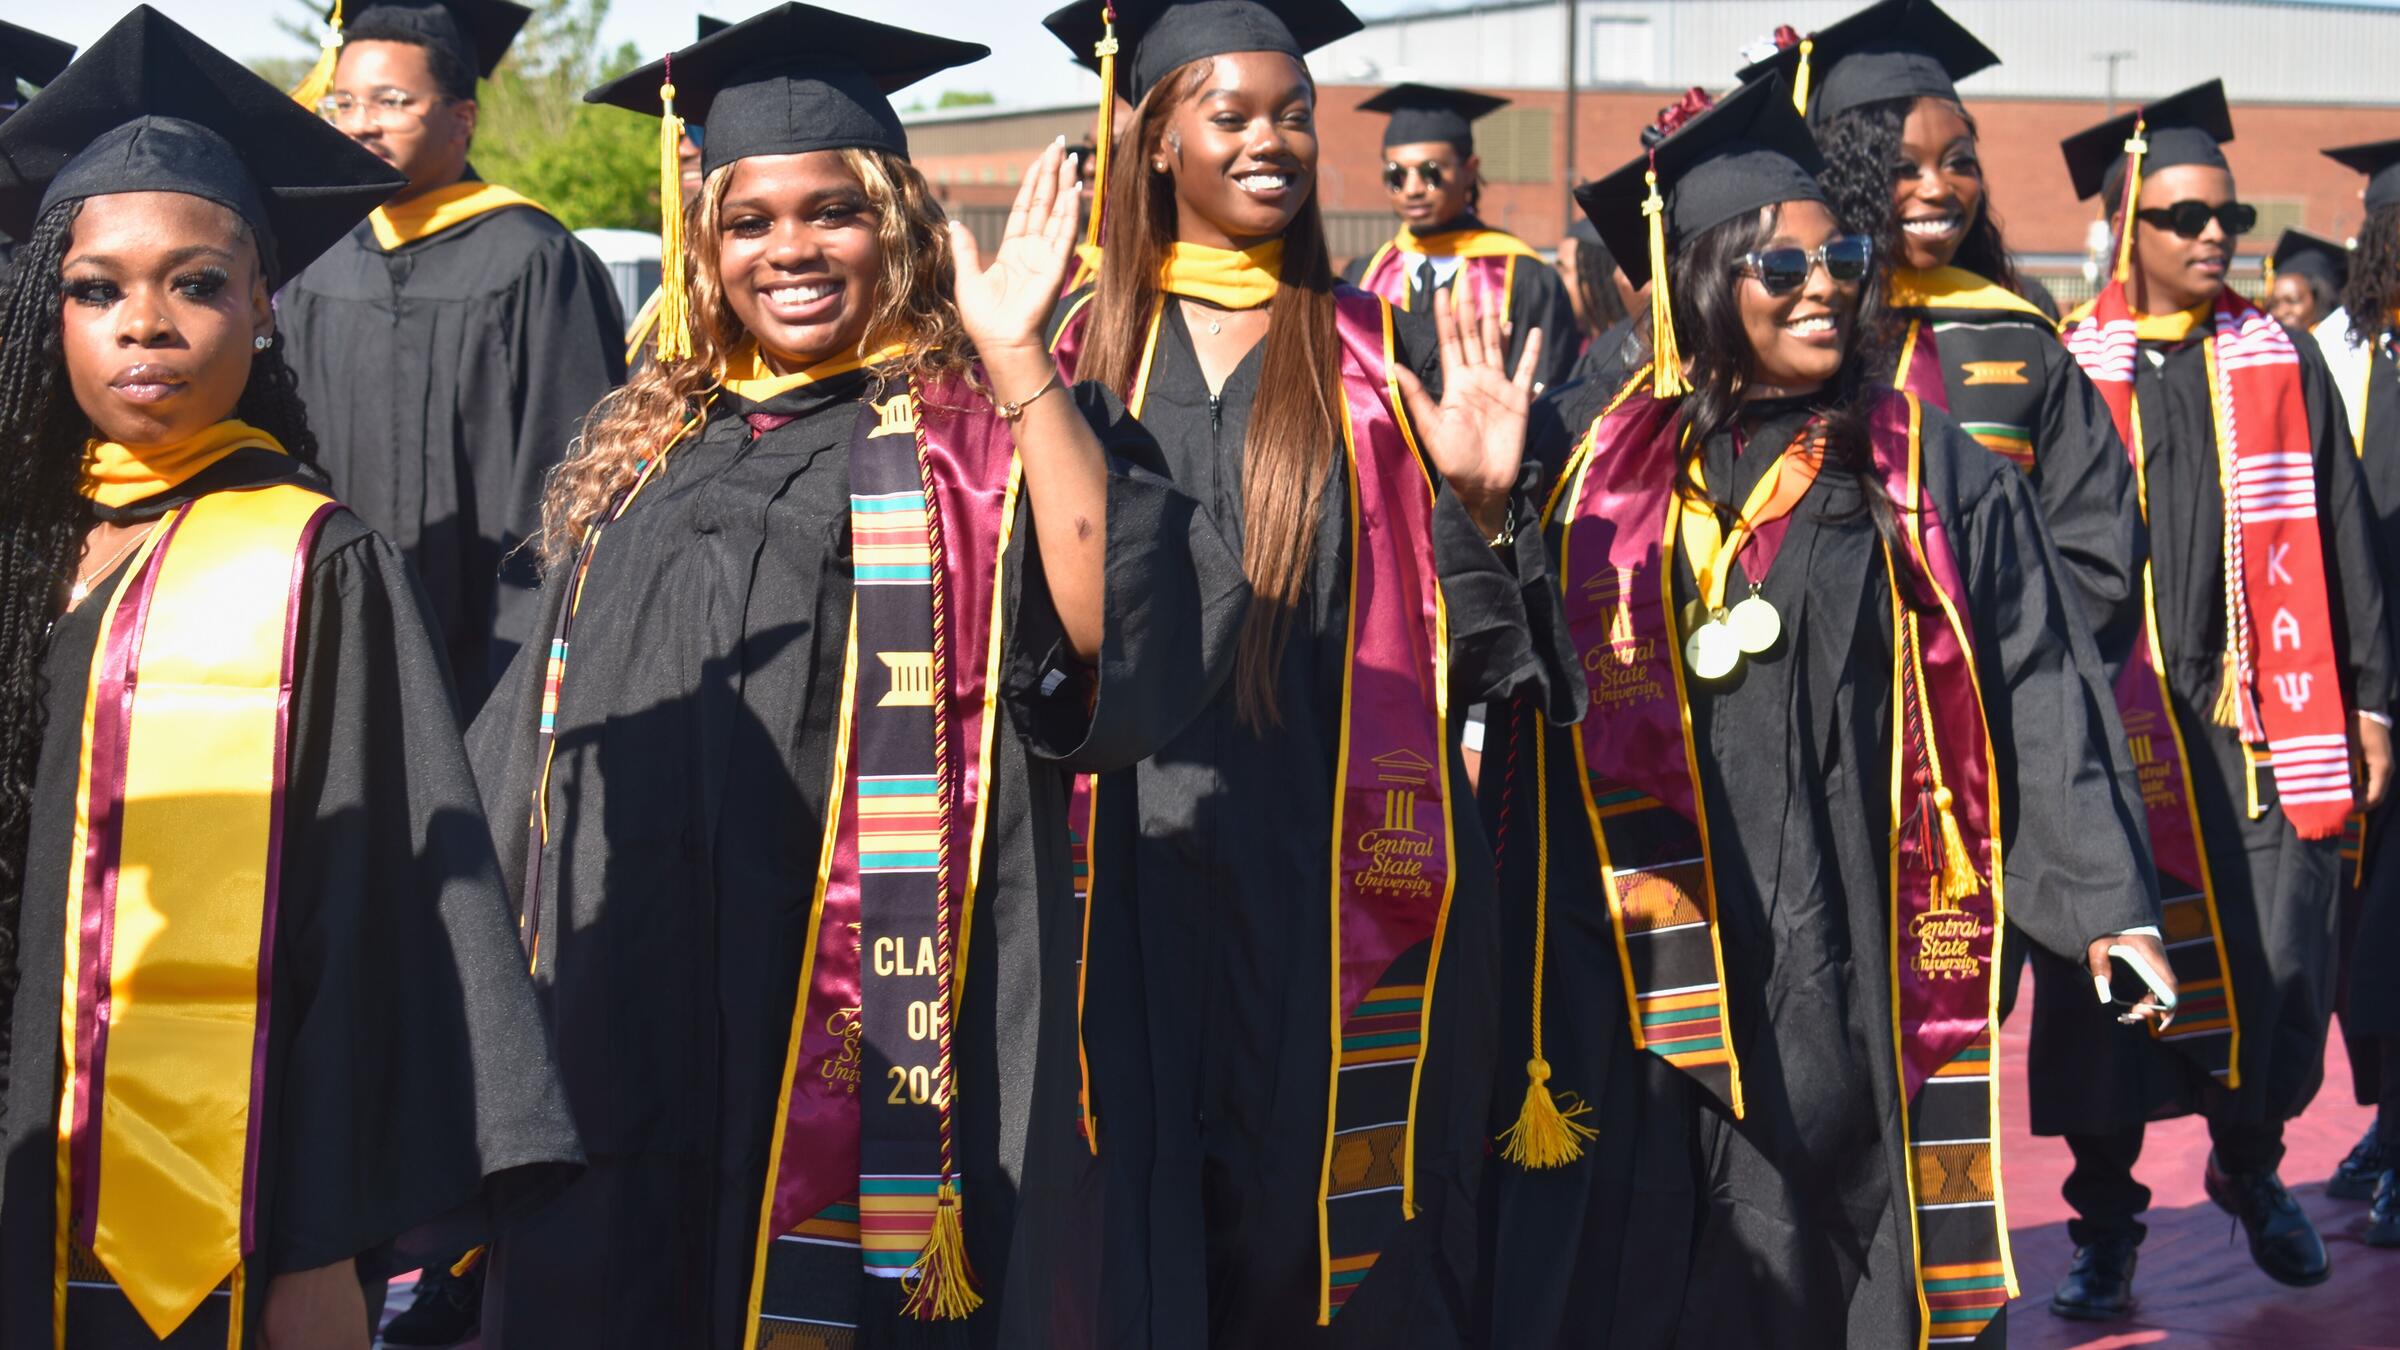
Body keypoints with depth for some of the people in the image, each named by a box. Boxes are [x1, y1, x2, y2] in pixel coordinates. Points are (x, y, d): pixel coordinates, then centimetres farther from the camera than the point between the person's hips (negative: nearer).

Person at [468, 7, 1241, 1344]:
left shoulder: (979, 434, -3)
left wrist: (1018, 357, -23)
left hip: (863, 1046, -5)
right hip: (632, 1031, 6)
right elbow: (547, 736, 22)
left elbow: (1114, 628, -22)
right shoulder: (649, 455, 14)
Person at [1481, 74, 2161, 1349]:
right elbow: (1537, 735, 12)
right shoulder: (1606, 477, 6)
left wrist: (2106, 898, -7)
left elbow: (2038, 693, -1)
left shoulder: (1925, 469, 2)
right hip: (1654, 957, 1)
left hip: (1855, 960, -1)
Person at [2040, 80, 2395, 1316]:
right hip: (2107, 725, -2)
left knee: (2280, 967, 2)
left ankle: (2250, 1163, 30)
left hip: (2263, 722, 2)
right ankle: (2104, 1223, 16)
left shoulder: (2279, 361, 9)